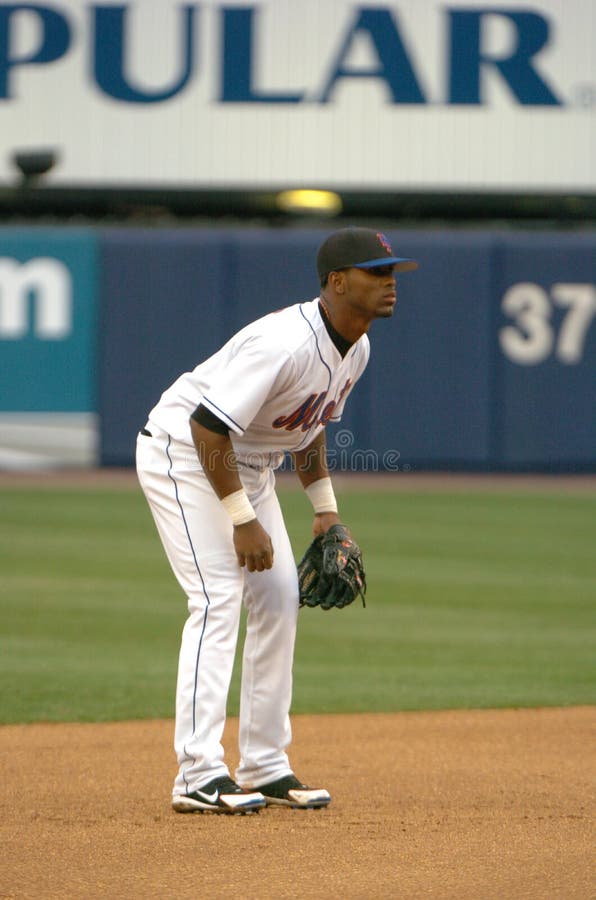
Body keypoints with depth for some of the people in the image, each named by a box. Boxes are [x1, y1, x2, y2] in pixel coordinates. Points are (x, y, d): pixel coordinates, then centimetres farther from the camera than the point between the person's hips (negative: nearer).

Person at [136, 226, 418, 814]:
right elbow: (208, 426, -31)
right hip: (182, 452, -10)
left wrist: (325, 507, 10)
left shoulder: (355, 349, -1)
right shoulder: (285, 342, -31)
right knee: (218, 599, -18)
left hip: (249, 466, 10)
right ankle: (198, 777, -20)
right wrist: (243, 520, -28)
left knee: (279, 599, 5)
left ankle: (265, 768, 12)